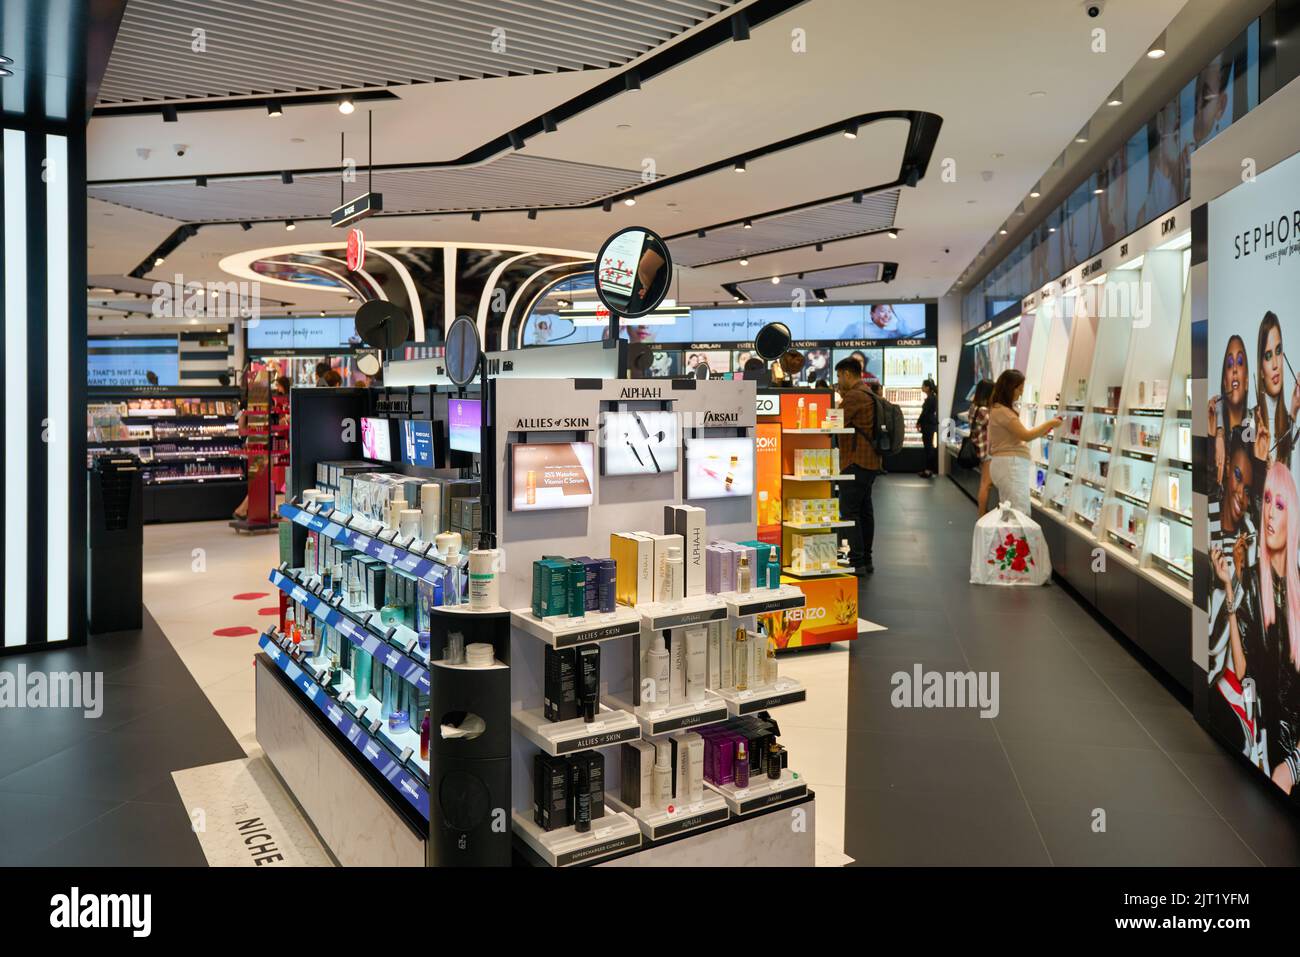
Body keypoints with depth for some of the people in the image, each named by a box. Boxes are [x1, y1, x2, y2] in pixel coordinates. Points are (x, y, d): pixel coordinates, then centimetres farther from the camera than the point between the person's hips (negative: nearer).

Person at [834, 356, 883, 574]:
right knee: (864, 510, 12)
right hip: (871, 461, 10)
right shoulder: (869, 395, 19)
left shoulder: (854, 396, -14)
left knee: (849, 511, -9)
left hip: (856, 461, -10)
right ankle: (866, 560, 17)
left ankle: (856, 562, -10)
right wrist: (843, 396, 18)